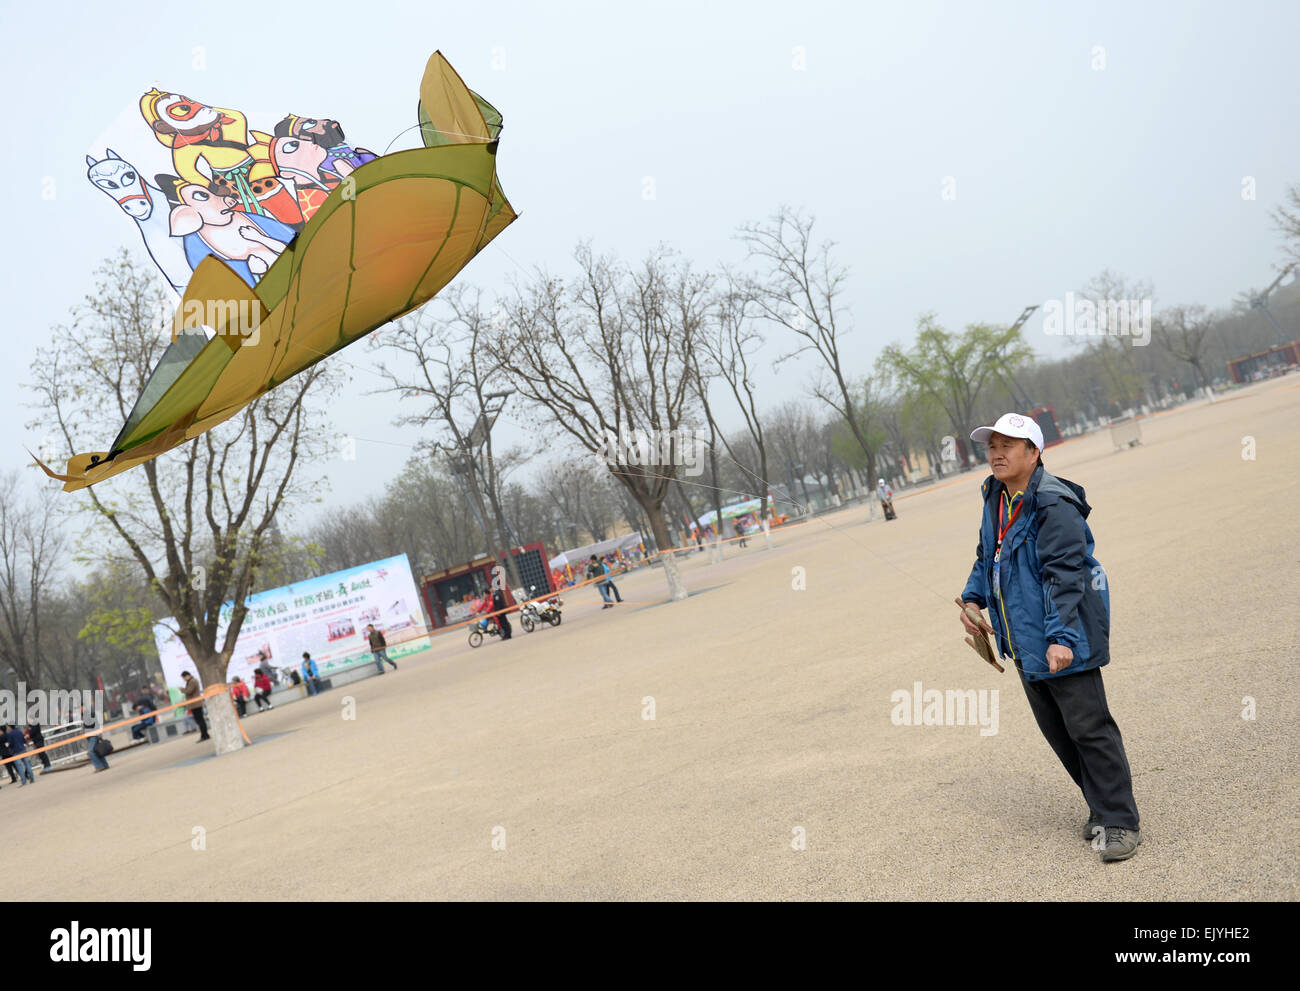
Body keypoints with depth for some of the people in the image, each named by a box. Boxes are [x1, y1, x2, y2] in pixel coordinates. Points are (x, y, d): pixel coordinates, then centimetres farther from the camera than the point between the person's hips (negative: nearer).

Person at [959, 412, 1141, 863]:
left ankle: (1119, 823, 5)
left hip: (1061, 643, -9)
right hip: (1025, 643, 9)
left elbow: (1065, 576, -22)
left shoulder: (1053, 505, -18)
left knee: (1089, 729, -4)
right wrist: (973, 598, 9)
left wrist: (1061, 637, -27)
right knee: (1057, 732, 15)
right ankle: (1102, 808, 29)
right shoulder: (996, 498, 10)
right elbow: (987, 555, 23)